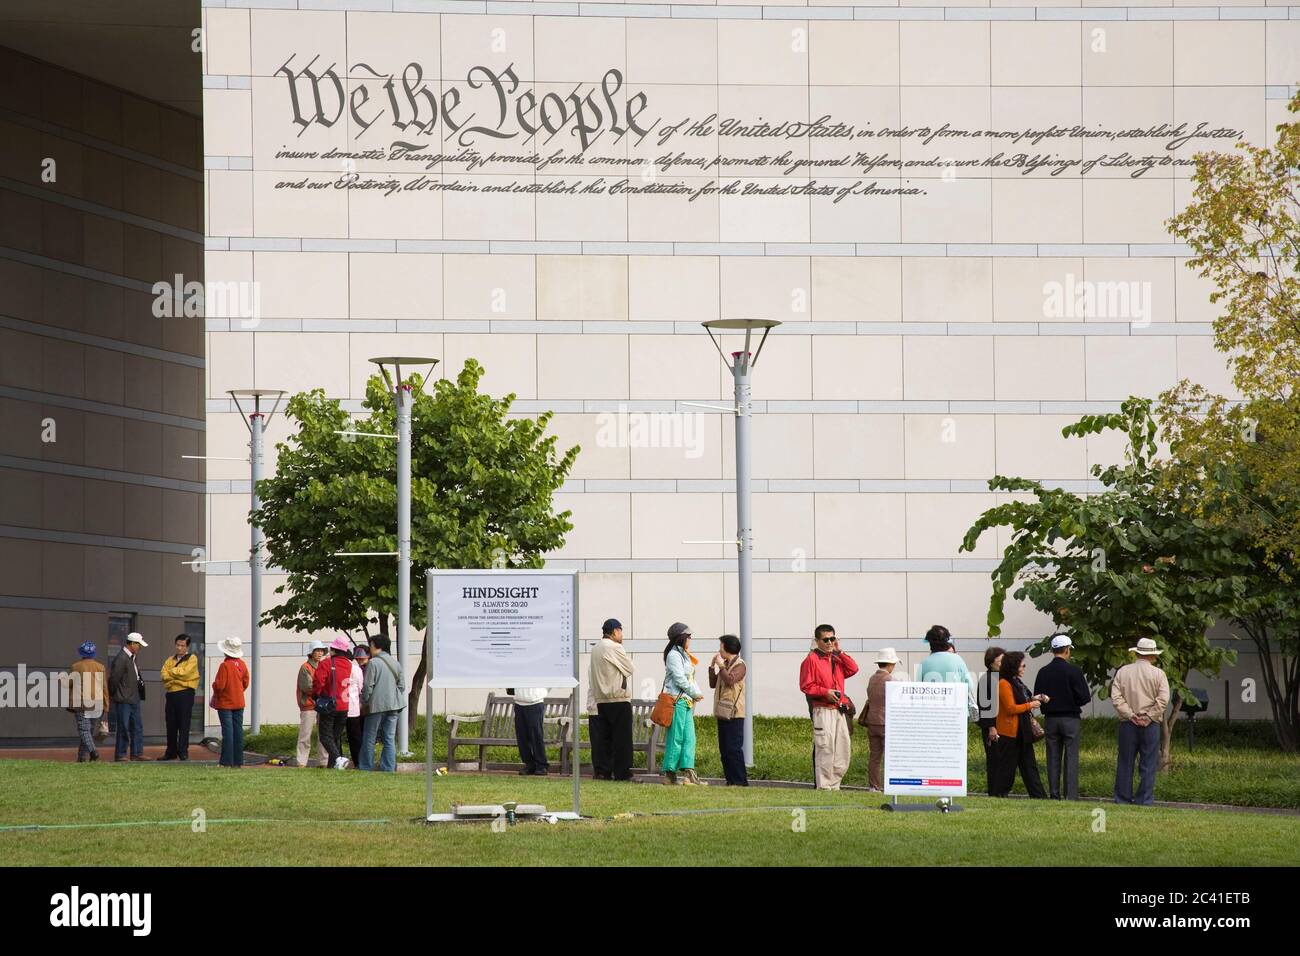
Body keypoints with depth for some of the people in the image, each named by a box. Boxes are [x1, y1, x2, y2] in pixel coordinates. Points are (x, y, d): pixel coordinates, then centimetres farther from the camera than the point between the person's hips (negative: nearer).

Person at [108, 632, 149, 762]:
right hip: (123, 700, -9)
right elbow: (114, 678, -16)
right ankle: (120, 755, 3)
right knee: (123, 728, -4)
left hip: (134, 699, 9)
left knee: (137, 727, 9)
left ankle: (137, 753, 13)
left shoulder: (135, 657, 13)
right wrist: (112, 695, -7)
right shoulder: (121, 659, -17)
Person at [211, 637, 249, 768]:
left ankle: (227, 761, -5)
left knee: (227, 731, -5)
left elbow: (219, 685, -19)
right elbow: (246, 683, 9)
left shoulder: (225, 666, -17)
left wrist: (214, 685, 2)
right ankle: (238, 760, 9)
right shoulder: (242, 665, 3)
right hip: (239, 702, 6)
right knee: (238, 730, 7)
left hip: (225, 703, -6)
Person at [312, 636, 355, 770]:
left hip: (329, 707, -6)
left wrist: (316, 694, 4)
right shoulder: (348, 665, 6)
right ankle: (332, 764, 15)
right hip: (344, 707, 6)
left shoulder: (327, 663, -12)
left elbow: (318, 682, -16)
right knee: (337, 736, 15)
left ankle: (338, 758, -24)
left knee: (326, 736, -3)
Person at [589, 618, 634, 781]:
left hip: (601, 699, 7)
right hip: (618, 698, -7)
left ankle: (603, 770, 6)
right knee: (621, 737, -4)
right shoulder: (615, 648, -12)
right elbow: (629, 669, -5)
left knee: (604, 737, 9)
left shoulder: (595, 649, 12)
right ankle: (621, 772, -5)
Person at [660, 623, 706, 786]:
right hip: (677, 700, -10)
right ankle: (670, 774, -4)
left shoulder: (684, 655, 21)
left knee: (689, 738, 2)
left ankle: (688, 773, -2)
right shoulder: (673, 655, -9)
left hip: (687, 701, 10)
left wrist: (696, 694, 3)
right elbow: (680, 679, -15)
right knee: (675, 738, -7)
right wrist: (696, 693, -5)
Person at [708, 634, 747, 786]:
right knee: (724, 749, 9)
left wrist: (721, 666, -16)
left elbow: (730, 680, -24)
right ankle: (730, 779, 14)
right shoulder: (725, 665, 17)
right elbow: (713, 684, 18)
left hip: (734, 714, -9)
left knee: (734, 748, -10)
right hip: (722, 713, 9)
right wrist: (712, 667, 9)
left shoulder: (739, 665, -8)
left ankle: (740, 780, -8)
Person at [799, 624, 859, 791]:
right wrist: (825, 692, -18)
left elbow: (853, 669, 5)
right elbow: (806, 686, -9)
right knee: (825, 748, -11)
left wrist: (839, 652, 4)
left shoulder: (837, 659, 18)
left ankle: (834, 784, 14)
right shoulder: (812, 659, -5)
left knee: (843, 748, 7)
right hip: (823, 710, -7)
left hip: (839, 711, 7)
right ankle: (823, 786, -8)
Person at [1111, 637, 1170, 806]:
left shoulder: (1122, 672, 4)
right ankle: (1145, 798, 1)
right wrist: (1149, 717, -7)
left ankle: (1122, 798, 9)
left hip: (1127, 723, 2)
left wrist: (1130, 715, -5)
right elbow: (1163, 699, -11)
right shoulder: (1158, 674, -1)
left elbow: (1116, 697, -4)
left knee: (1125, 762, 7)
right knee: (1148, 764, 3)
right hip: (1150, 725, -2)